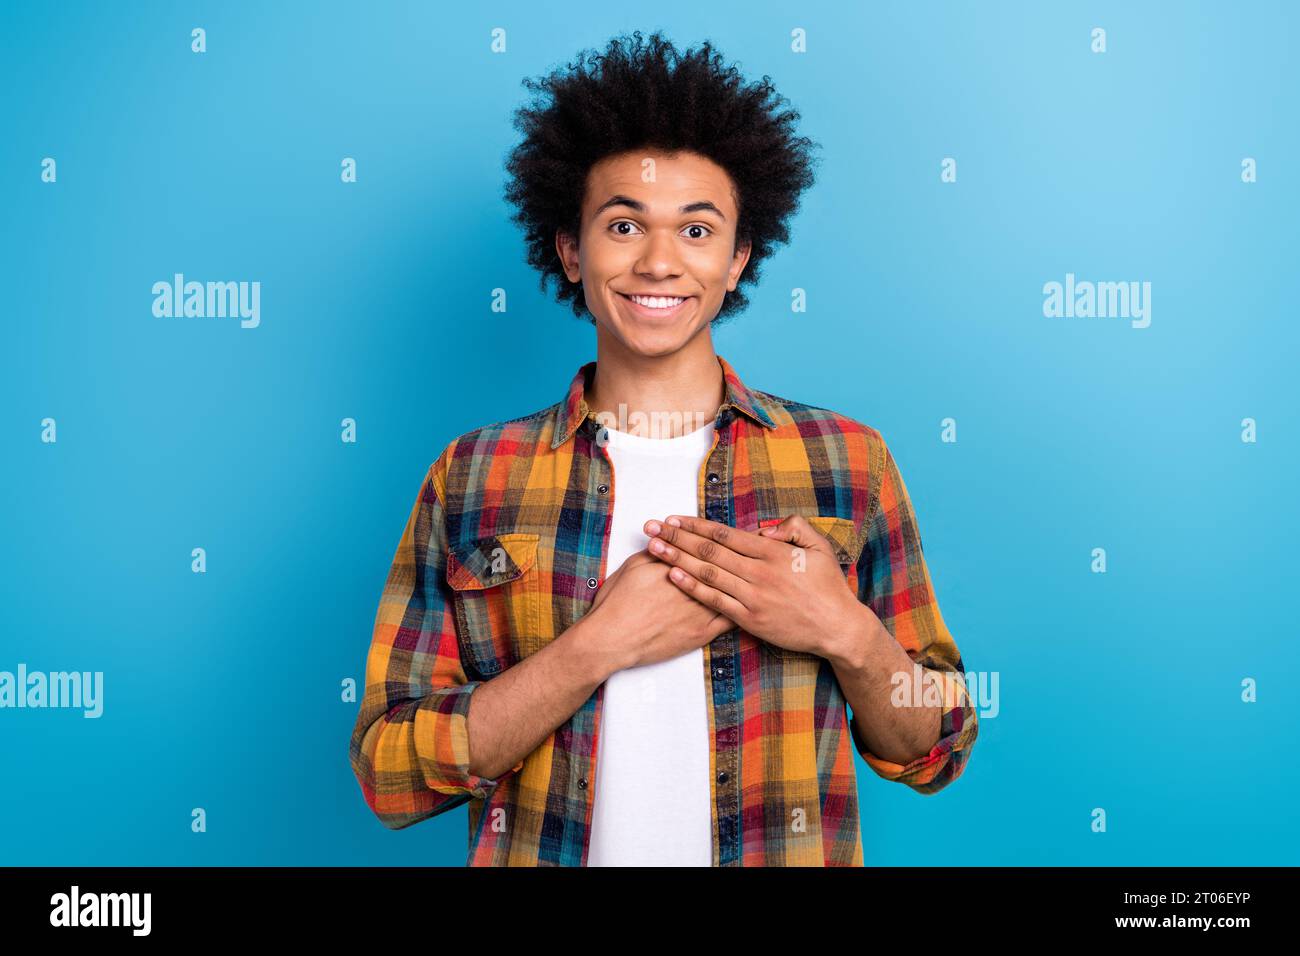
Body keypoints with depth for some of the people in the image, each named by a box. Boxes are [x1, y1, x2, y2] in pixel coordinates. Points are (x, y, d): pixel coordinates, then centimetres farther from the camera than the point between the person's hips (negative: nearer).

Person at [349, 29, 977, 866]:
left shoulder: (848, 461, -6)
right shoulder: (471, 478, -7)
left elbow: (933, 754, -1)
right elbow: (390, 774, -11)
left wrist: (847, 633, -20)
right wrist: (601, 644, -21)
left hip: (787, 853, 1)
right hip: (539, 848, 0)